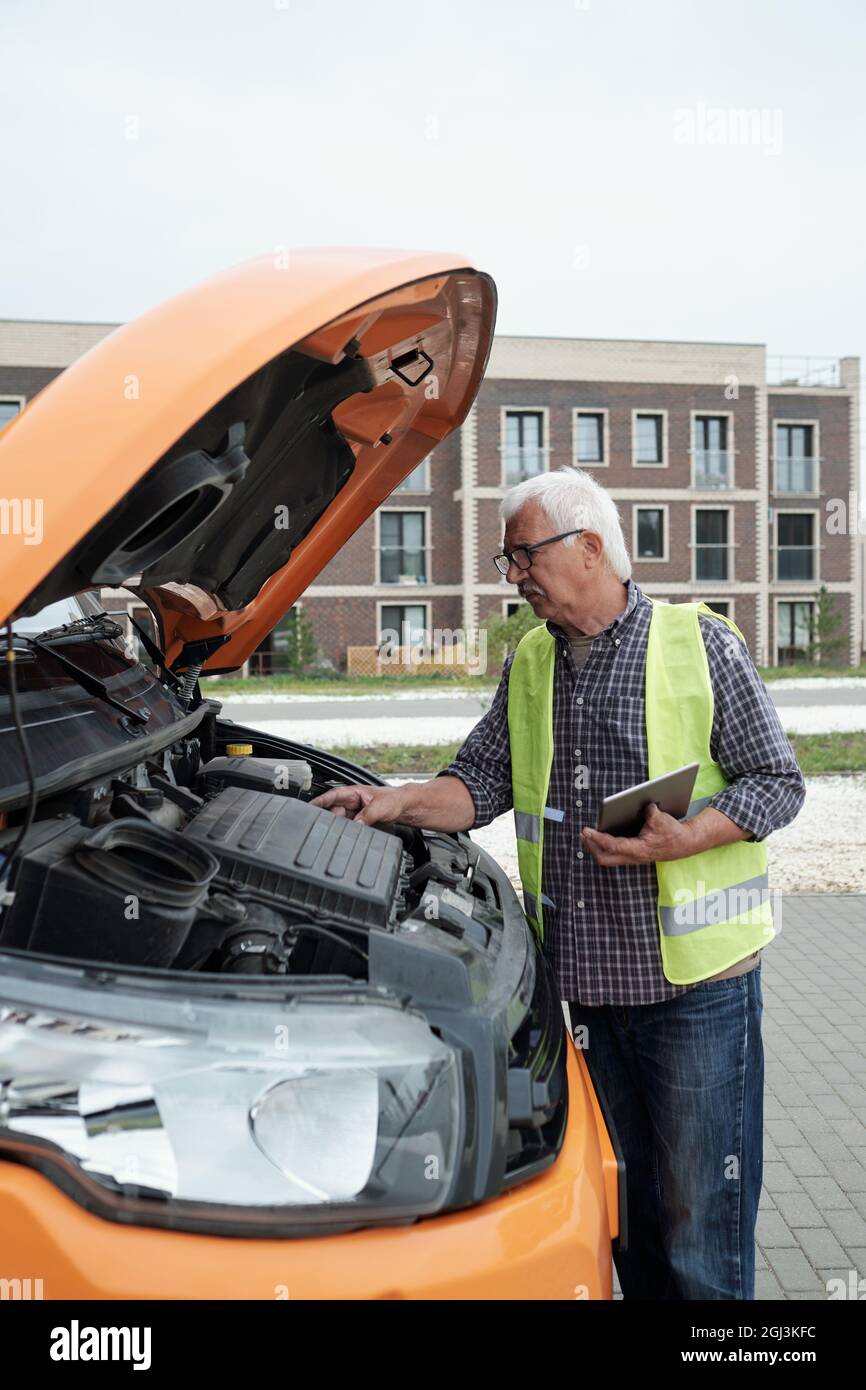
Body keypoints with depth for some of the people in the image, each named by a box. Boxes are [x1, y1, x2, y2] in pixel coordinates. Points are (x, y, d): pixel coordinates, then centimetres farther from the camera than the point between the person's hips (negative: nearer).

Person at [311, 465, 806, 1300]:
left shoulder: (702, 644, -6)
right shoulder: (528, 665, 10)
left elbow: (779, 782, -4)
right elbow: (482, 780, 10)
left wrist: (683, 838, -19)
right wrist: (401, 801, -7)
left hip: (696, 977, -5)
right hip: (587, 978, 5)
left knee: (701, 1210, 7)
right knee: (622, 1195, 19)